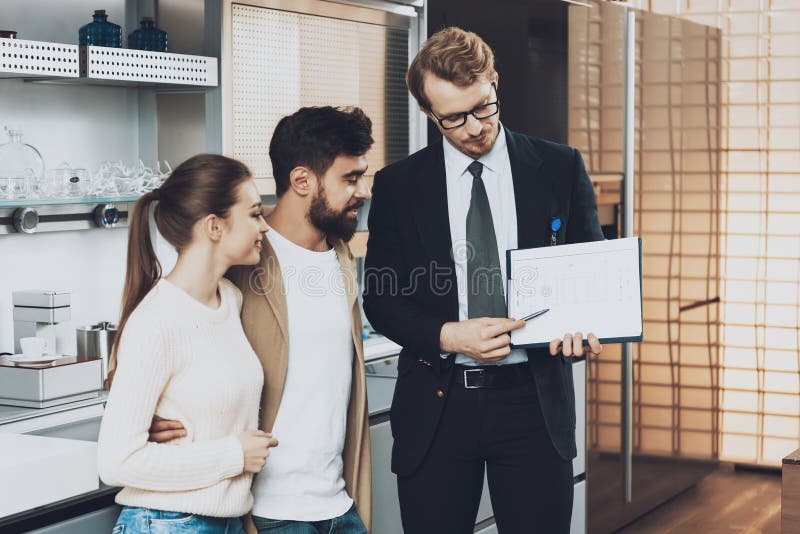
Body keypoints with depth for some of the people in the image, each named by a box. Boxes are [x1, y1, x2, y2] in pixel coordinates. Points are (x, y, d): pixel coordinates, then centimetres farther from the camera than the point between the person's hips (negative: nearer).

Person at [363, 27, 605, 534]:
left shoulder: (560, 168, 3)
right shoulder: (398, 186, 3)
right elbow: (380, 299, 4)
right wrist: (447, 336, -14)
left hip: (534, 399, 0)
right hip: (437, 405, 0)